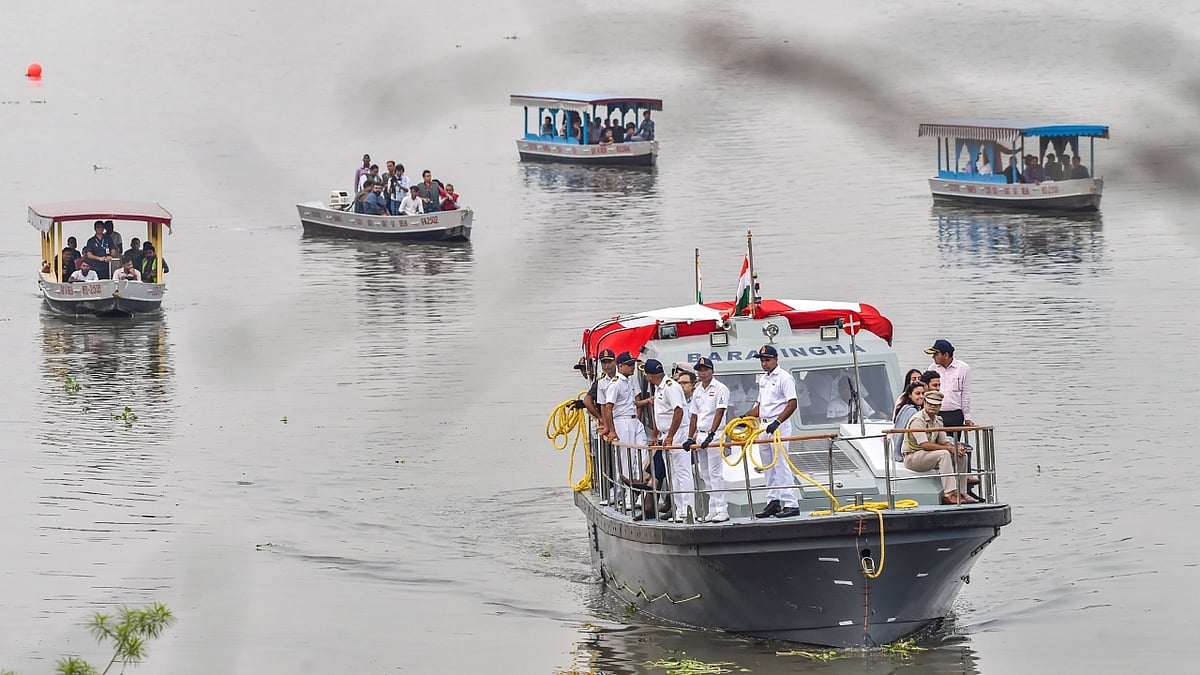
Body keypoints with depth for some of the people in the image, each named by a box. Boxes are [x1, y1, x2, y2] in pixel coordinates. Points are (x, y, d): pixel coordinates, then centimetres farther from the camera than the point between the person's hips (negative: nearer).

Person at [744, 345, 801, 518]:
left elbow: (792, 403, -17)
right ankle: (773, 502, 17)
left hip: (779, 426, -9)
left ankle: (791, 504, -12)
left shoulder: (784, 377, -9)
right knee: (769, 467, 11)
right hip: (764, 427, 9)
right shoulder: (763, 379, 17)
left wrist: (777, 422, -26)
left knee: (781, 465, -11)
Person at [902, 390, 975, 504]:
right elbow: (924, 445, -26)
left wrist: (956, 448, -13)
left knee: (961, 456, -2)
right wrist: (949, 448, -26)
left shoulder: (938, 421, 12)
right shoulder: (918, 420, -17)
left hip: (928, 455, 9)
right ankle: (949, 495, -38)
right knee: (944, 454, -31)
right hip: (912, 457, -9)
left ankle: (961, 493, -1)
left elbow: (944, 442, 11)